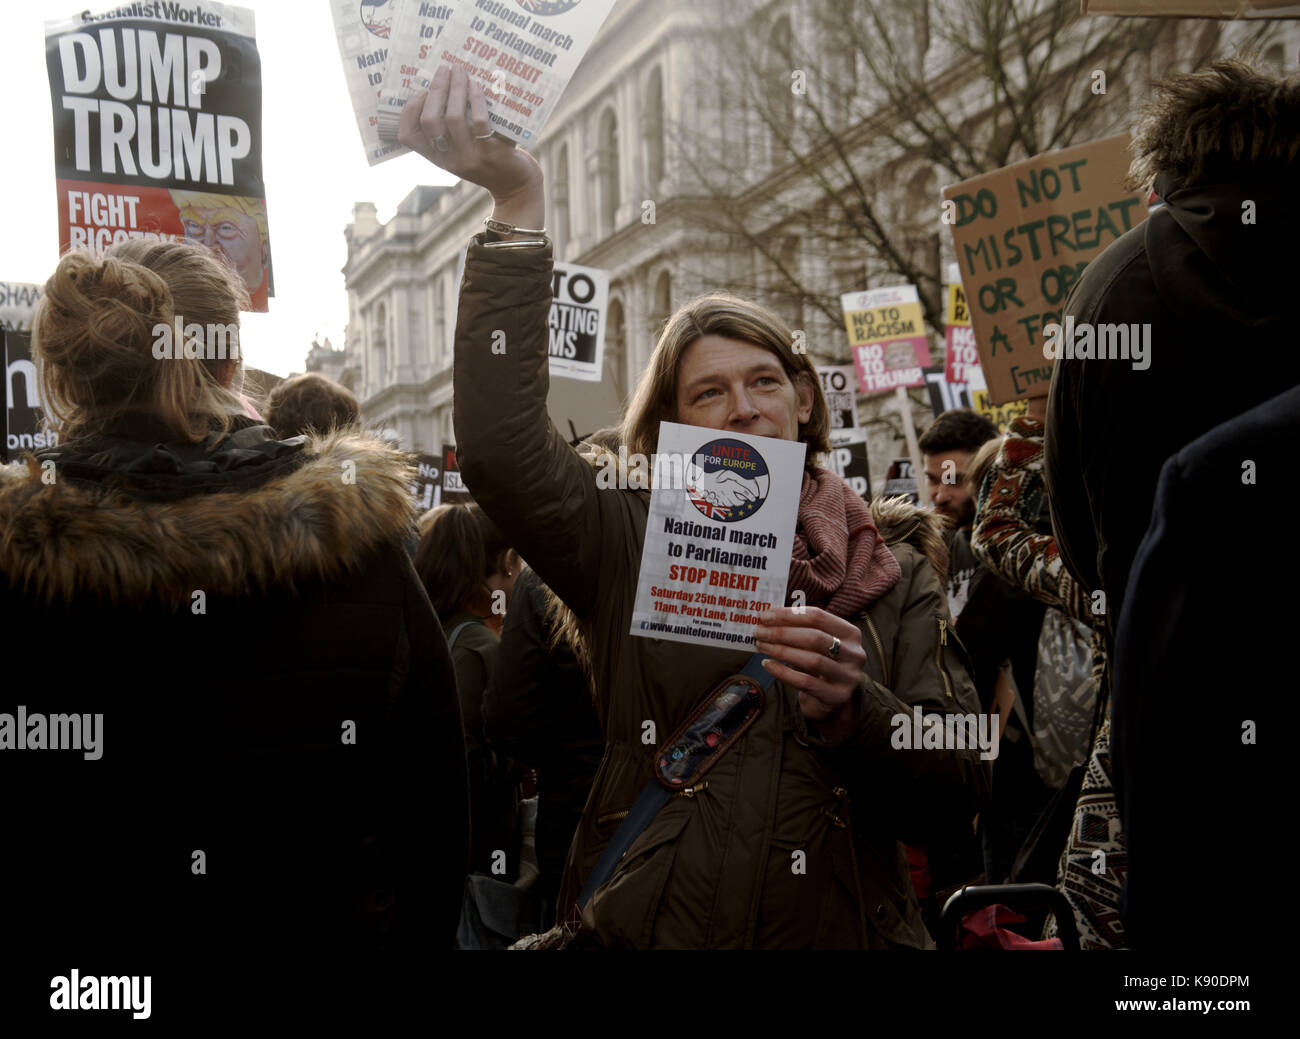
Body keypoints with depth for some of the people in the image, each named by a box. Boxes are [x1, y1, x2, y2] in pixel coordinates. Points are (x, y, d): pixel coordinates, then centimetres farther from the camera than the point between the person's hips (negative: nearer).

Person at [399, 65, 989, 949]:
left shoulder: (892, 579, 2)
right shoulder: (630, 547, 0)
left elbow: (961, 789, -2)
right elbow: (501, 444, -16)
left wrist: (854, 707, -20)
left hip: (847, 930, 0)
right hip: (649, 928, 1)